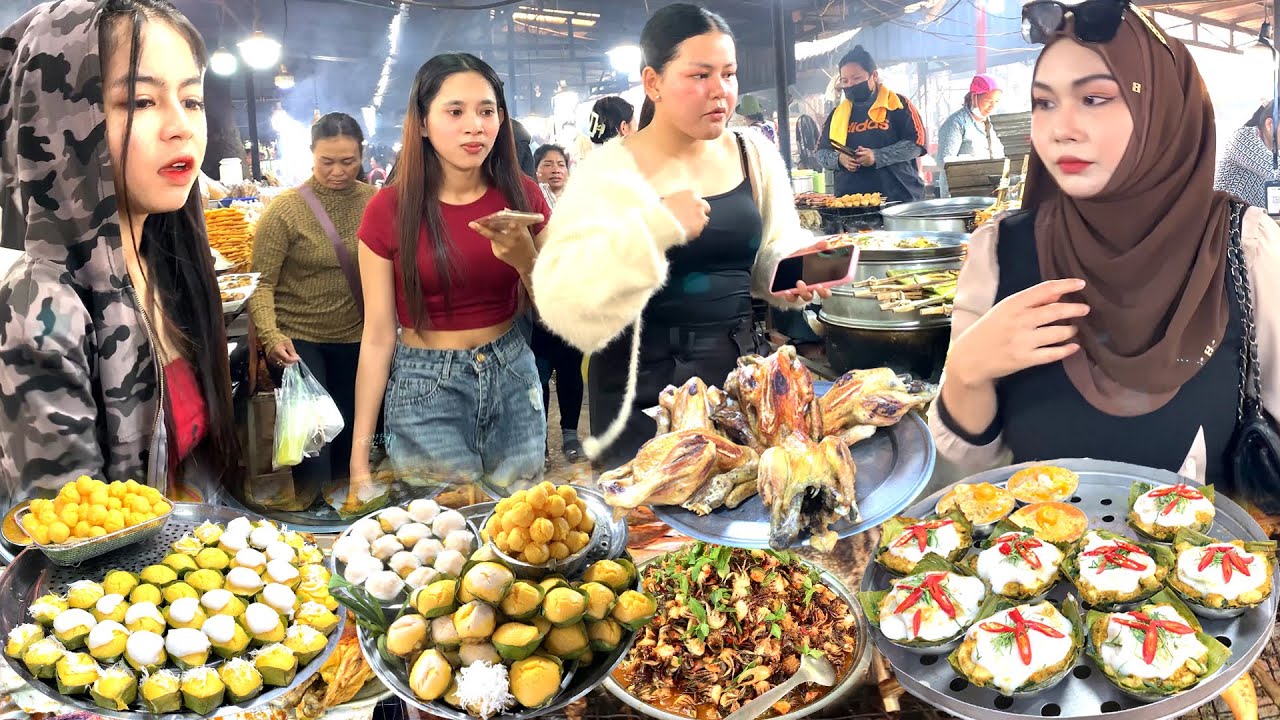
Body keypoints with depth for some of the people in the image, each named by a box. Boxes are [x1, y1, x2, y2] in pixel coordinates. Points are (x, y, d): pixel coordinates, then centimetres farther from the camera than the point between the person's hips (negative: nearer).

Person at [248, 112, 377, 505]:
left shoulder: (374, 202, -4)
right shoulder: (284, 210, -12)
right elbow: (262, 283, -12)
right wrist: (271, 336, -26)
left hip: (355, 338, 4)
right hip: (298, 338, -3)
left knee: (350, 432, 15)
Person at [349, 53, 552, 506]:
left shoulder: (522, 196, -3)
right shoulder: (390, 210, -9)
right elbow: (378, 336, -7)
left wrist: (524, 258, -19)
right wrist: (359, 454, -6)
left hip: (513, 381, 3)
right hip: (426, 388, -2)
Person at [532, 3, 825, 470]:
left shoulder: (757, 156, 3)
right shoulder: (609, 171, -10)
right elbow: (562, 300, -21)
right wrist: (652, 228, -31)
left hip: (745, 366, 4)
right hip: (645, 385, -4)